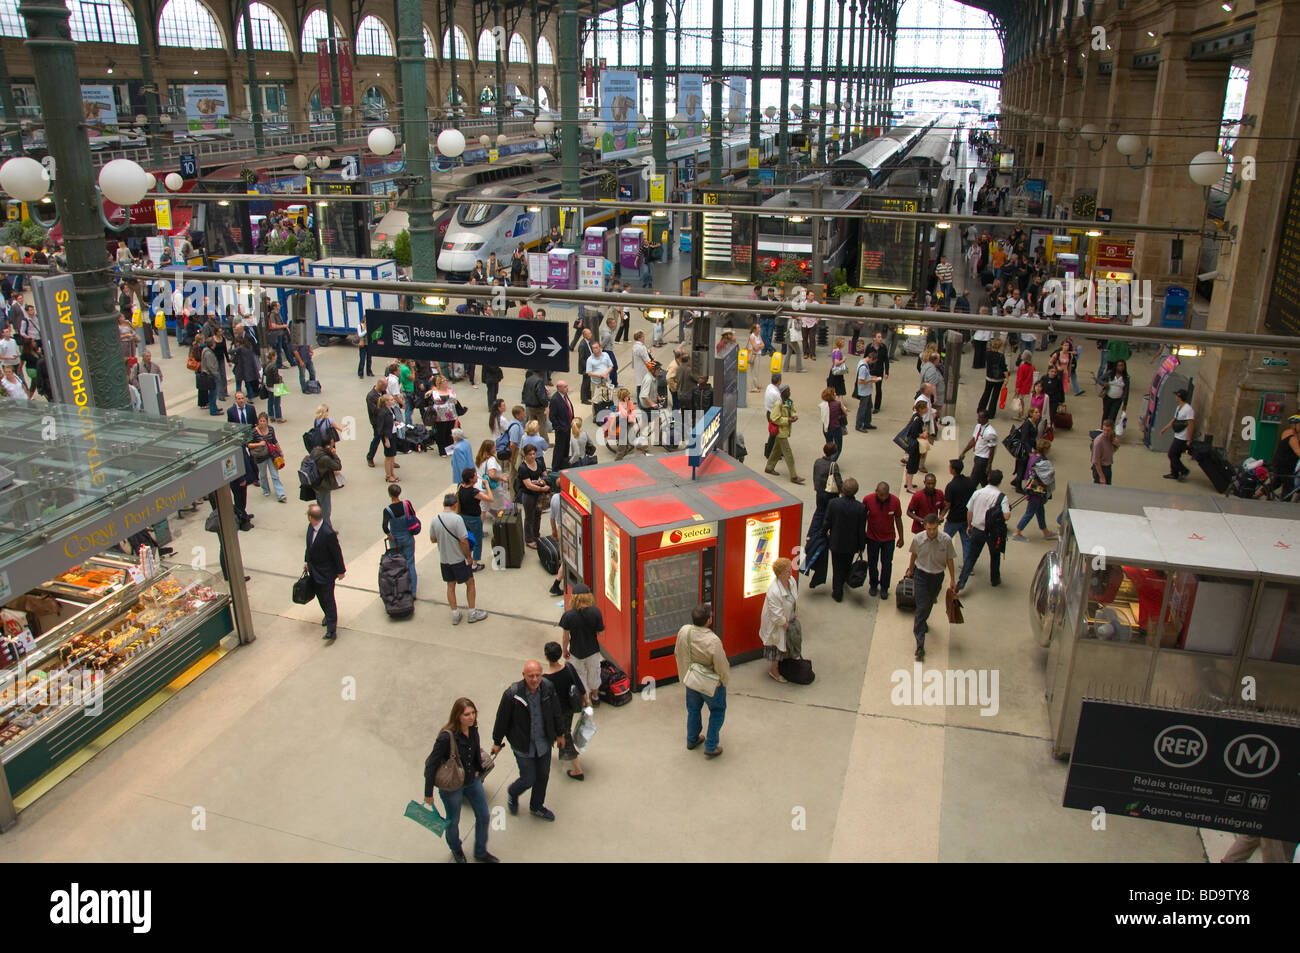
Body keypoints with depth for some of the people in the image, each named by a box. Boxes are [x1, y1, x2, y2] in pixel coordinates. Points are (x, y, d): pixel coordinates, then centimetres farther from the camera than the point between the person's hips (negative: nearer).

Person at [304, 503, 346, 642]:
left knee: (328, 599, -1)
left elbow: (337, 552, -20)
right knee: (320, 595, 23)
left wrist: (341, 571, -11)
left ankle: (332, 630, 8)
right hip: (314, 569, 8)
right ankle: (329, 615, 48)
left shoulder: (328, 533, -31)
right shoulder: (311, 527, -7)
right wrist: (306, 561, 18)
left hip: (326, 572, -8)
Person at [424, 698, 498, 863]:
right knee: (453, 821, 18)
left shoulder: (473, 729, -12)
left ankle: (480, 852, 38)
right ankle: (456, 849, 49)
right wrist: (428, 794, -16)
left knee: (484, 816, 15)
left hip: (473, 781, 6)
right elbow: (432, 764, -23)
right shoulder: (447, 737, -32)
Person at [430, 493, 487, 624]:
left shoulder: (434, 520, -5)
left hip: (444, 559, 5)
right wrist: (469, 556, -9)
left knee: (450, 586, 16)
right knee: (470, 583, 12)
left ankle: (455, 615, 22)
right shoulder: (457, 519, -22)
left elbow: (432, 539, 7)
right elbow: (463, 541, -22)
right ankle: (472, 613, 18)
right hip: (458, 559, -5)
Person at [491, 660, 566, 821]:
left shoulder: (548, 688, -15)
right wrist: (497, 742, -1)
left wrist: (560, 734, 13)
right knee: (529, 779, 4)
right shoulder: (512, 694, -27)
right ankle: (512, 793, 40)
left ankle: (537, 806, 44)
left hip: (544, 743, 4)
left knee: (543, 776, 18)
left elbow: (556, 712, 2)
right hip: (523, 745, -4)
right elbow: (502, 719, -12)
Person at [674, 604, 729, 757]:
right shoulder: (713, 641, -35)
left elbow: (677, 653, -1)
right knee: (717, 711, 20)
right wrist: (725, 680, -3)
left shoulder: (683, 631, -20)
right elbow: (722, 668, -25)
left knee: (693, 710, 27)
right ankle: (711, 747, 25)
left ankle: (692, 740, 45)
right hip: (711, 684, -5)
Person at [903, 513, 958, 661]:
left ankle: (923, 621, 55)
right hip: (921, 575, -1)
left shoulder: (946, 540, -16)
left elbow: (949, 559, -3)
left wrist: (952, 579, 3)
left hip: (937, 576, 2)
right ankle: (920, 646, -7)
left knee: (929, 604, 21)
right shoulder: (918, 539, -15)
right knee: (921, 608, -6)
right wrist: (910, 570, 18)